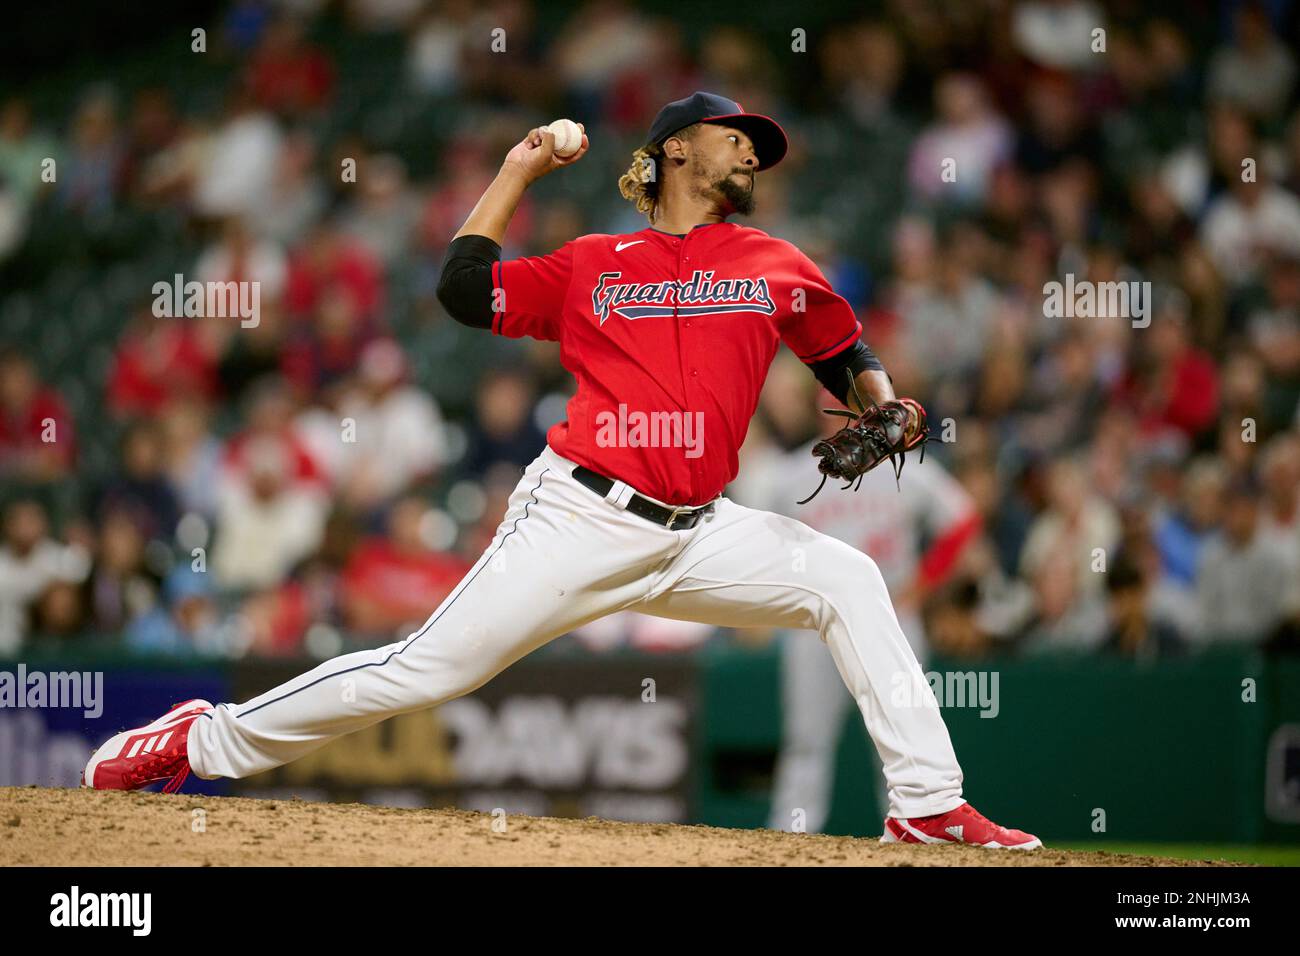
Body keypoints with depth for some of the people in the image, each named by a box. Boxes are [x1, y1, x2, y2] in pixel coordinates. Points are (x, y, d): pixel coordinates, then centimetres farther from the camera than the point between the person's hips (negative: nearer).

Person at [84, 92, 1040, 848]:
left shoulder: (778, 265, 13)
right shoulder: (592, 265, 7)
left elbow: (845, 350, 23)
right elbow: (465, 290, 4)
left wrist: (883, 404, 2)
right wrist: (519, 173, 9)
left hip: (696, 537, 4)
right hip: (581, 518, -3)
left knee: (847, 579, -9)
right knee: (427, 669, -9)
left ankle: (928, 805, -6)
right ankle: (207, 739, 3)